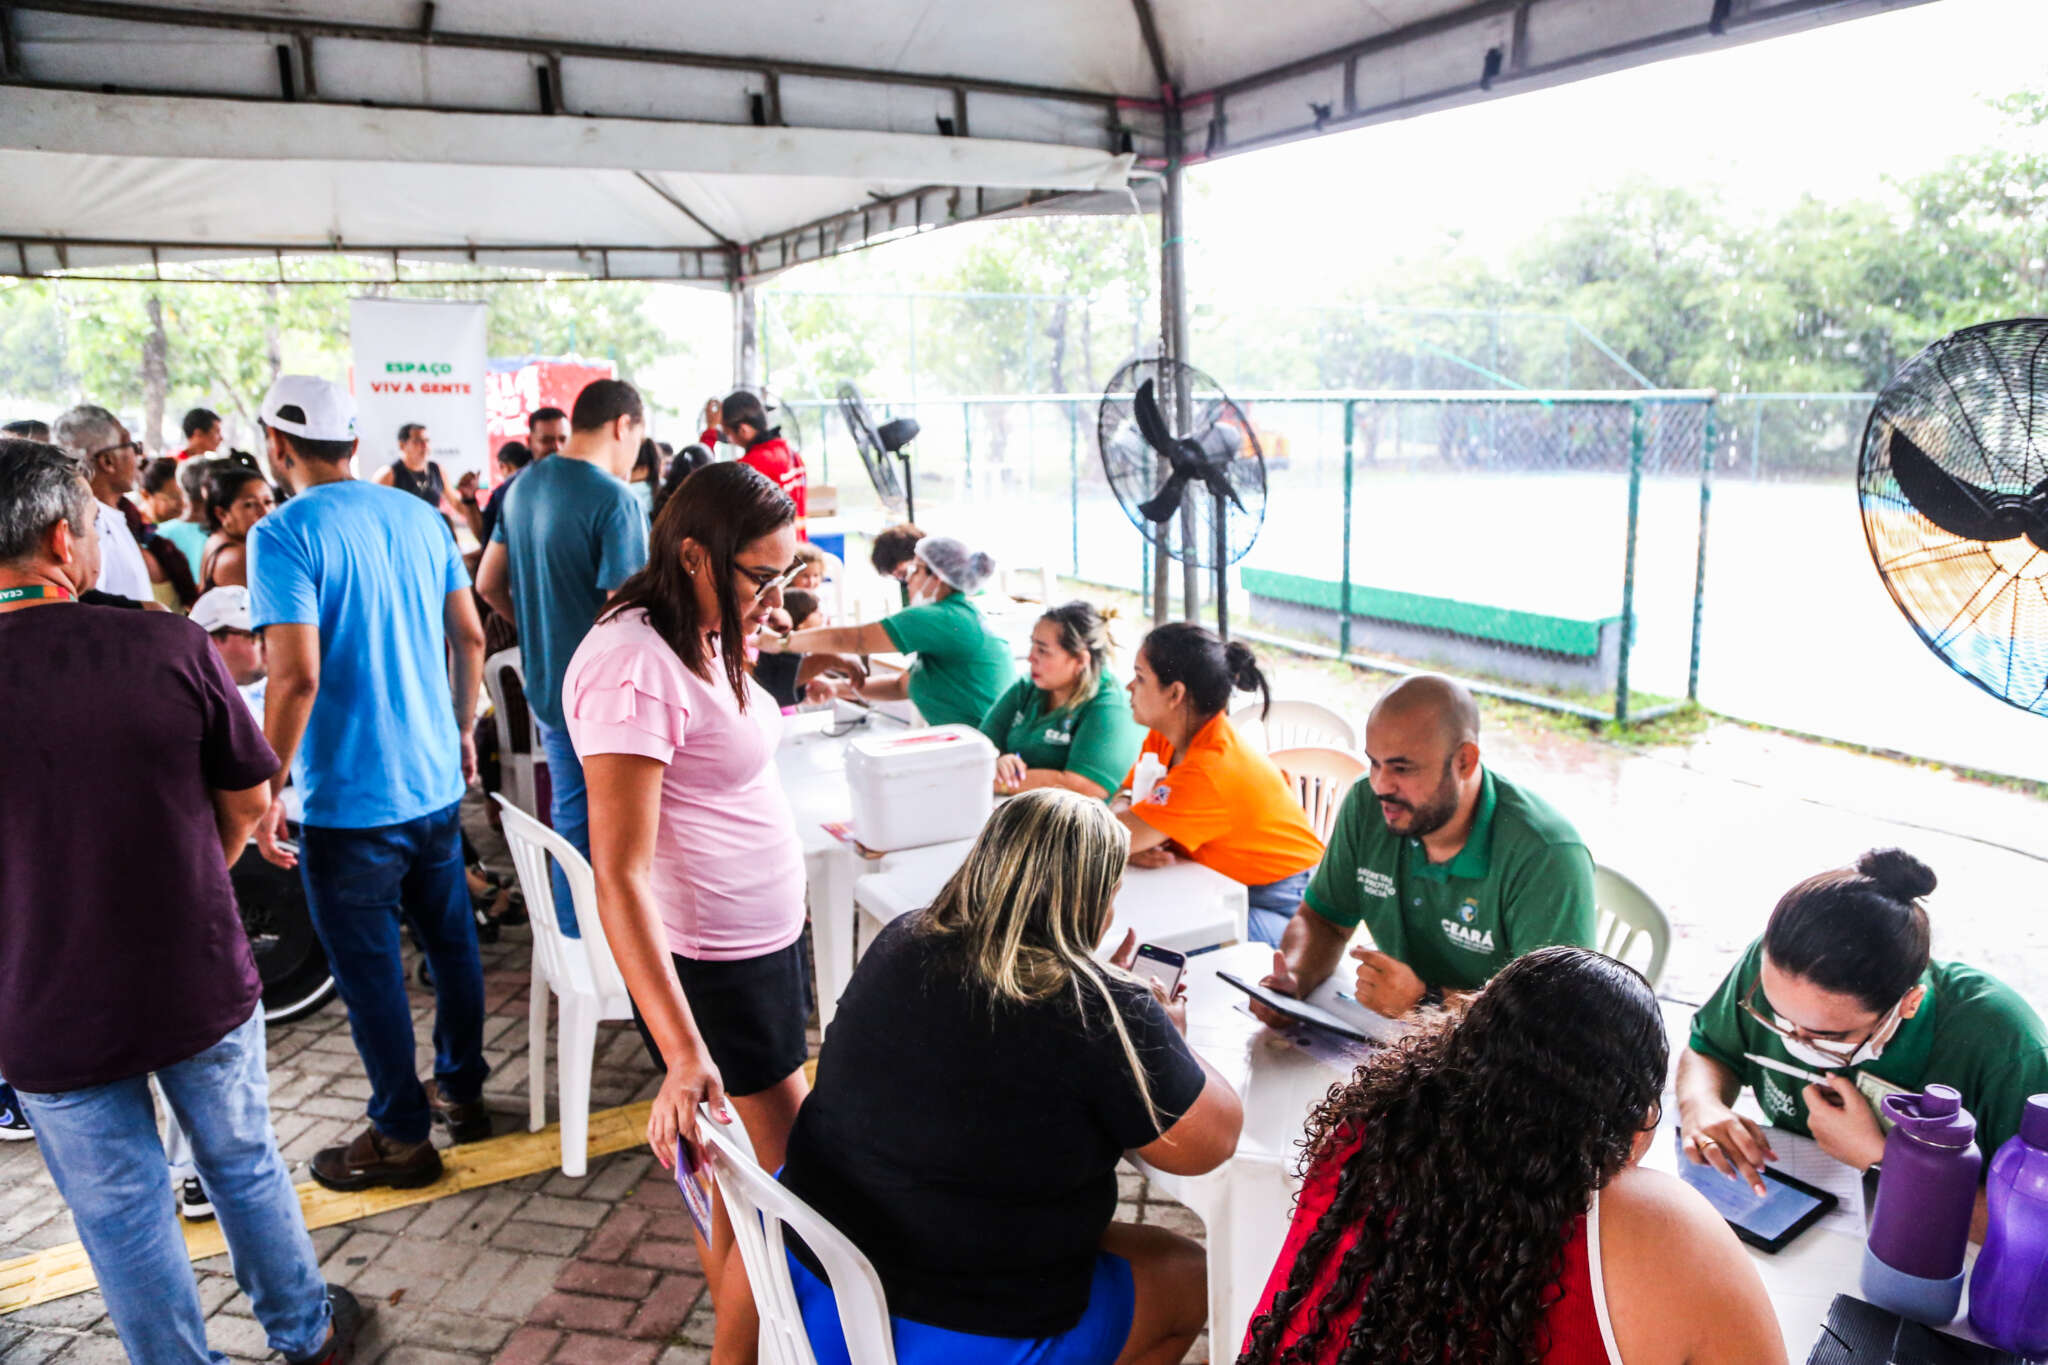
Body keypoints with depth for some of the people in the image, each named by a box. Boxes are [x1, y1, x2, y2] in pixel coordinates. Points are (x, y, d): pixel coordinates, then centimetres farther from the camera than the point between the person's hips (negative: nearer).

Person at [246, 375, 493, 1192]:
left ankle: (401, 1136, 21)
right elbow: (470, 637, 9)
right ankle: (462, 1090, 35)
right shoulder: (420, 517, 4)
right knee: (449, 939, 19)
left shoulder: (284, 535, -15)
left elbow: (298, 676, -22)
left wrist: (266, 789, -13)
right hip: (435, 780, 7)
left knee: (369, 968, 8)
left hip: (350, 797, -6)